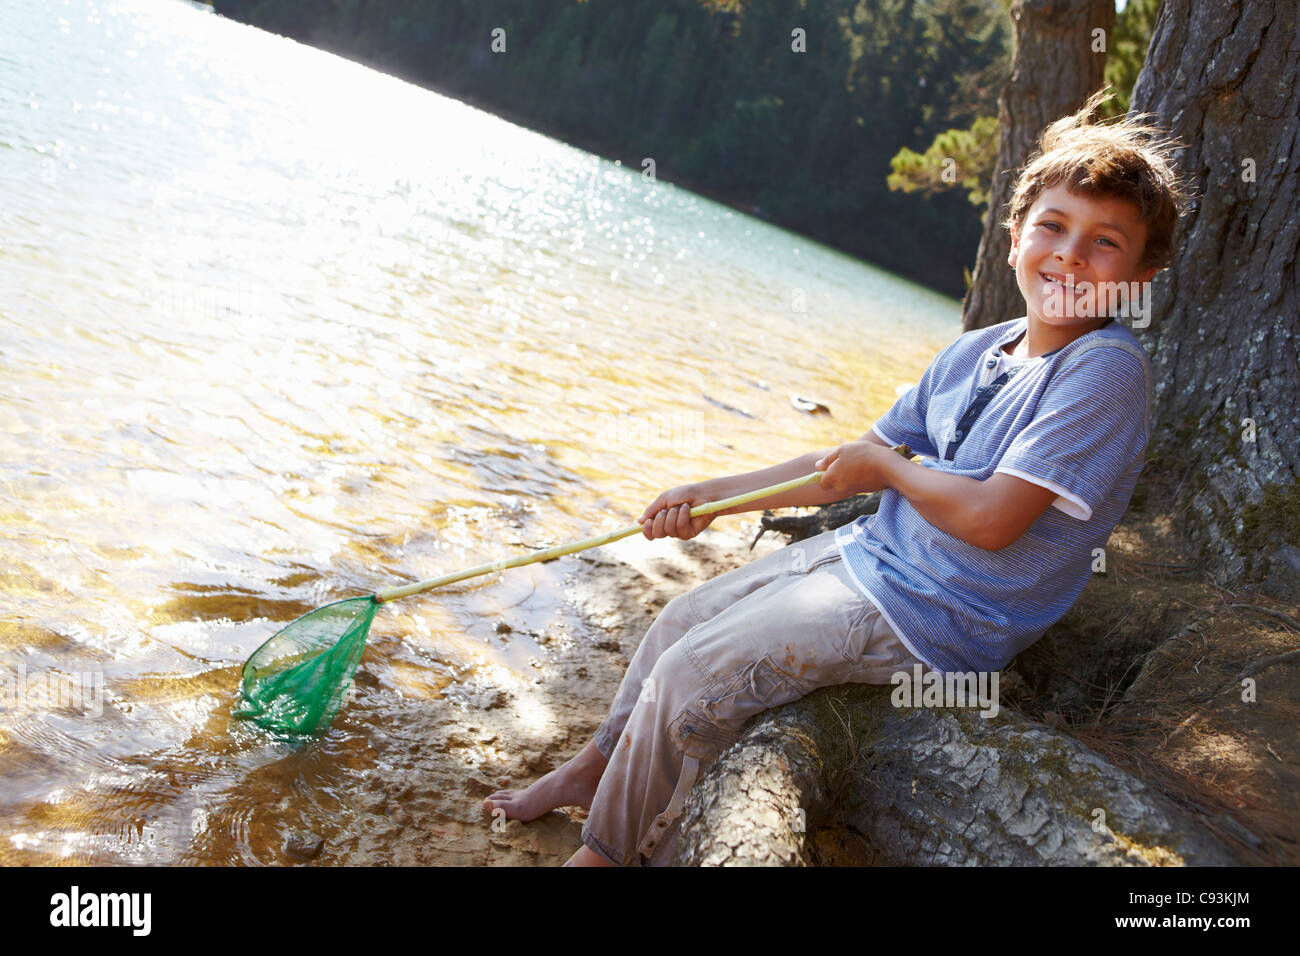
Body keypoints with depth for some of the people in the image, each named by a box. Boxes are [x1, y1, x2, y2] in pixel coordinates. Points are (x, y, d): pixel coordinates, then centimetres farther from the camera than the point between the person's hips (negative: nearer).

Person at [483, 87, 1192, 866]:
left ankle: (611, 849, 13)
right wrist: (715, 496, 7)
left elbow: (990, 520, -26)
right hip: (871, 552, 8)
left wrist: (888, 466, -9)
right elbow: (852, 469, 11)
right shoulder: (973, 354, 5)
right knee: (685, 619, 11)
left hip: (931, 616, -8)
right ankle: (597, 767, 36)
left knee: (691, 675, -13)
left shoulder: (1108, 369, -19)